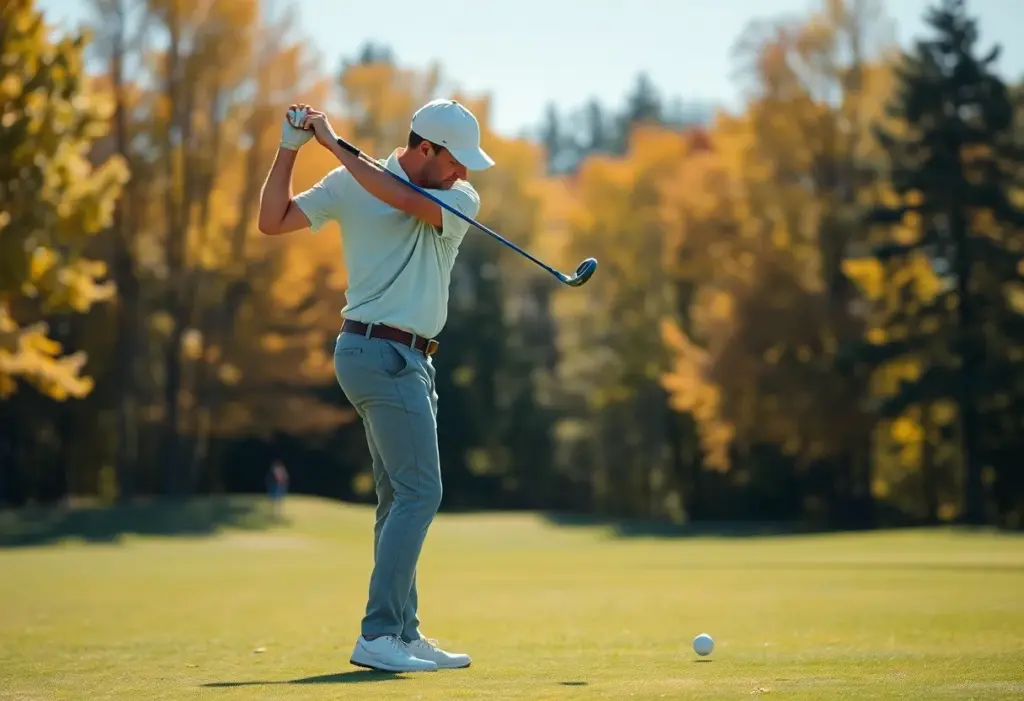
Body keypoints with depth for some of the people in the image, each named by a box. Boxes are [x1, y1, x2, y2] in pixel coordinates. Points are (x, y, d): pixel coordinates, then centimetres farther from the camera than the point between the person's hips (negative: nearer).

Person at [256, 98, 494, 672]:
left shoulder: (461, 200, 5)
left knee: (402, 500, 10)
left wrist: (337, 146, -14)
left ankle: (404, 634, 17)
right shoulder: (349, 185, -2)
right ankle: (378, 636, -17)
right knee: (420, 492, -15)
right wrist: (291, 147, -8)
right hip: (378, 351, -7)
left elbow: (406, 200, -15)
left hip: (411, 361, 7)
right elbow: (272, 221, -1)